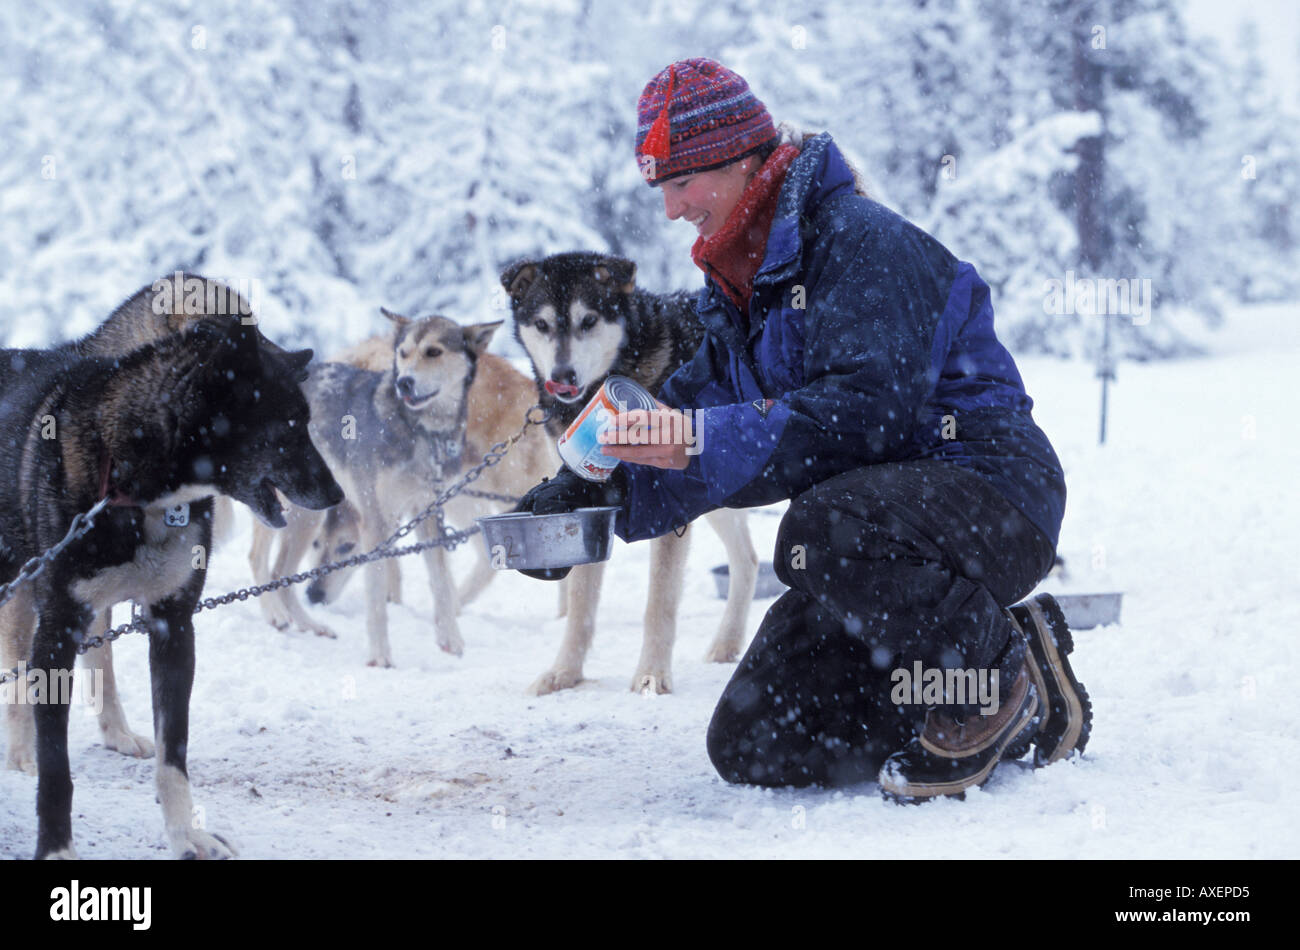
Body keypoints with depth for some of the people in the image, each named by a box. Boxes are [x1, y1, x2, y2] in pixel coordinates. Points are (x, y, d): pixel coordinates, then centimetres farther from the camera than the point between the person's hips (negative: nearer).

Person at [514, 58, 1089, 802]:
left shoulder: (860, 240, -16)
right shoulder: (742, 288, 14)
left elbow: (869, 408, -28)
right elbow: (701, 405, 10)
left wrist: (711, 441, -34)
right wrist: (589, 492, -6)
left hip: (987, 493, -9)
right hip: (877, 516, 9)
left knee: (823, 536, -41)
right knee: (754, 748, -2)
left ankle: (1002, 675, -15)